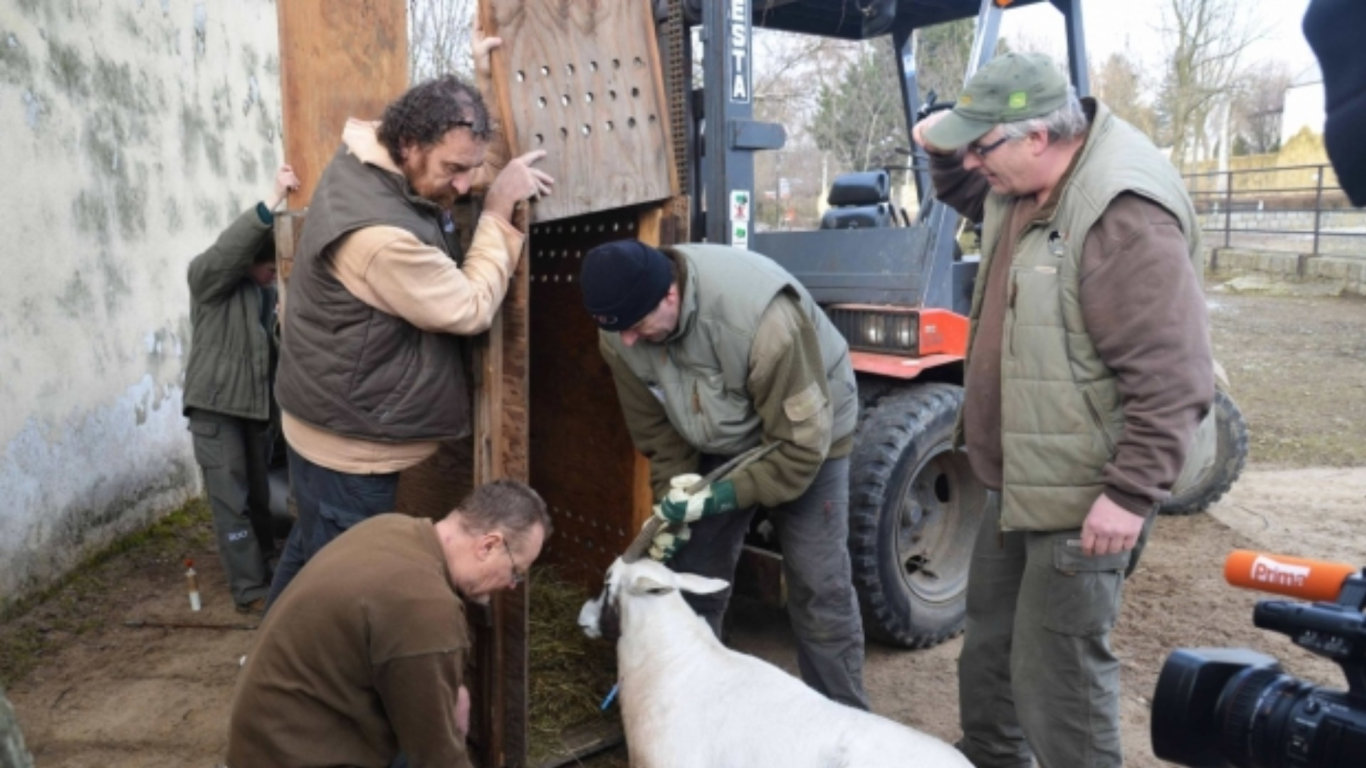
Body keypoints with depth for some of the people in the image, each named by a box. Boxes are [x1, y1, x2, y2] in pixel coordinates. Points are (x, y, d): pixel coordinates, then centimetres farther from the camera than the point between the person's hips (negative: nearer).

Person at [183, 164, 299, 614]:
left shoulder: (269, 290, 7)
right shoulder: (207, 276, -11)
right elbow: (228, 248, -33)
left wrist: (276, 401, 5)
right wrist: (274, 199, -39)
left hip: (258, 404, 6)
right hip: (216, 405, -6)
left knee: (260, 493, 17)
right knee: (231, 499, -3)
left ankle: (268, 568, 34)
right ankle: (251, 590, 1)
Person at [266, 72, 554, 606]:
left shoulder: (367, 157, -3)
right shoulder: (378, 233, -33)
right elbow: (471, 309, -23)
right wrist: (498, 211, -17)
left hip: (334, 424, 10)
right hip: (351, 443, -10)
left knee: (311, 557, 26)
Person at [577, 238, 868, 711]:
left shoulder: (762, 318, -39)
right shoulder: (621, 336, -21)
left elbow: (800, 445, -30)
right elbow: (657, 432, -7)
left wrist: (715, 498, -32)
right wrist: (673, 509, -15)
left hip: (807, 432, -4)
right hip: (718, 442, 5)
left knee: (818, 587, -6)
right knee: (691, 581, 4)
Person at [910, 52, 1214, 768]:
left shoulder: (1123, 216, -25)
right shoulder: (1021, 188, 4)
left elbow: (1171, 377, -27)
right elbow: (974, 197, 29)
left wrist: (1132, 494, -25)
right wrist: (944, 153, 8)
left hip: (1081, 497, -10)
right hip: (1019, 480, 10)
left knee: (1054, 672, -1)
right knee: (987, 643, 24)